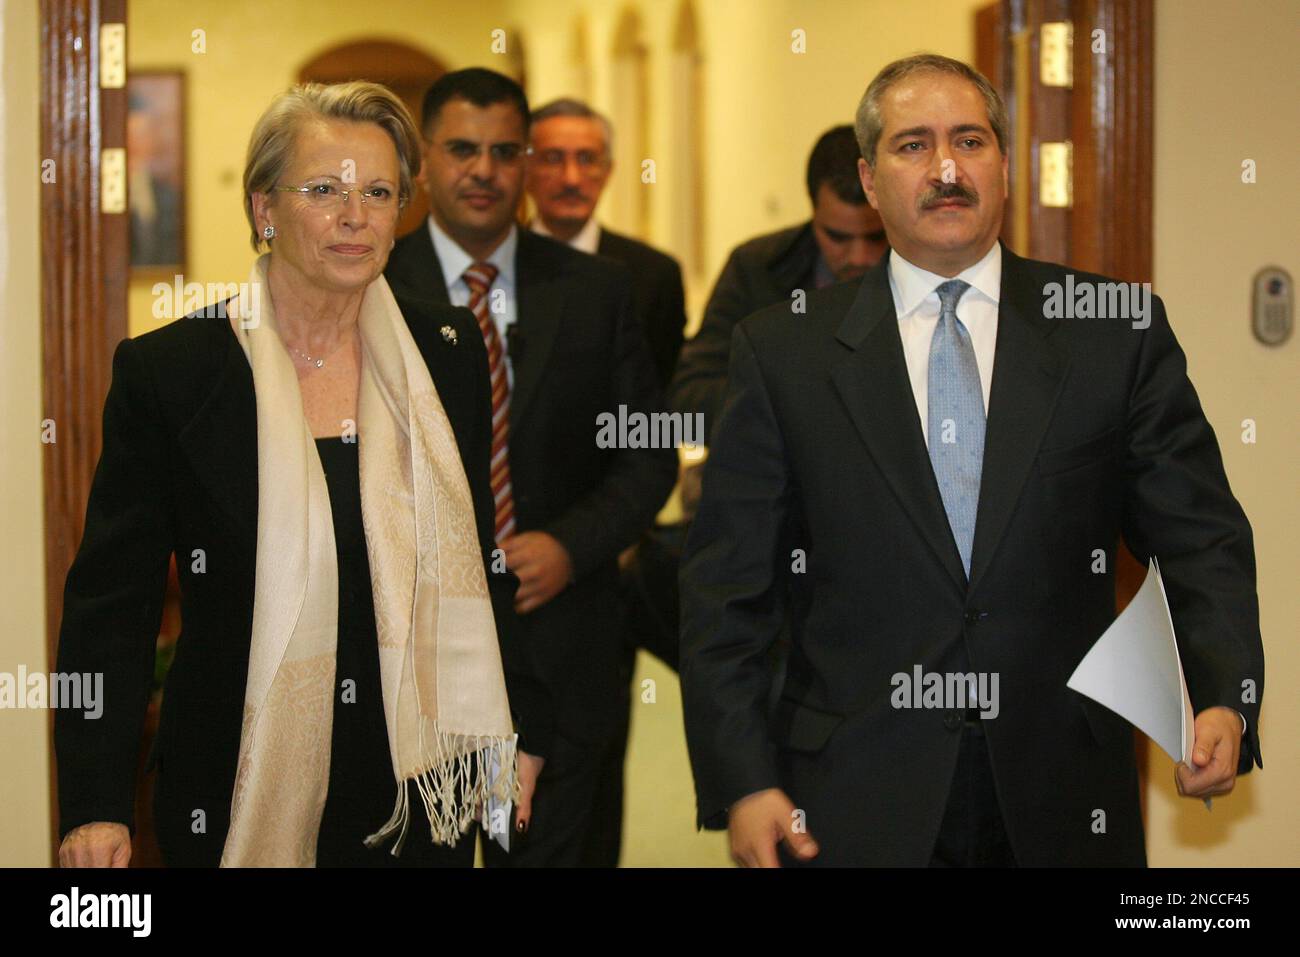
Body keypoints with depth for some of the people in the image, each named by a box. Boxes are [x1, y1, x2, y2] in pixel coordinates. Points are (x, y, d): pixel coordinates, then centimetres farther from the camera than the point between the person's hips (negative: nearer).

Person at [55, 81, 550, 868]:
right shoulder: (166, 371, -5)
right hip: (239, 799, -2)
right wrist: (98, 805, -12)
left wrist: (520, 730, 11)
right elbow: (113, 601, -5)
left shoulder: (450, 353, 5)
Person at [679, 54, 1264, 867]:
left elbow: (1201, 538, 3)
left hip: (1061, 802, 1)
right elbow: (726, 590, 2)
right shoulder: (784, 352, 3)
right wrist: (741, 784, -7)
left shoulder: (1117, 333, 4)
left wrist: (1225, 700, -14)